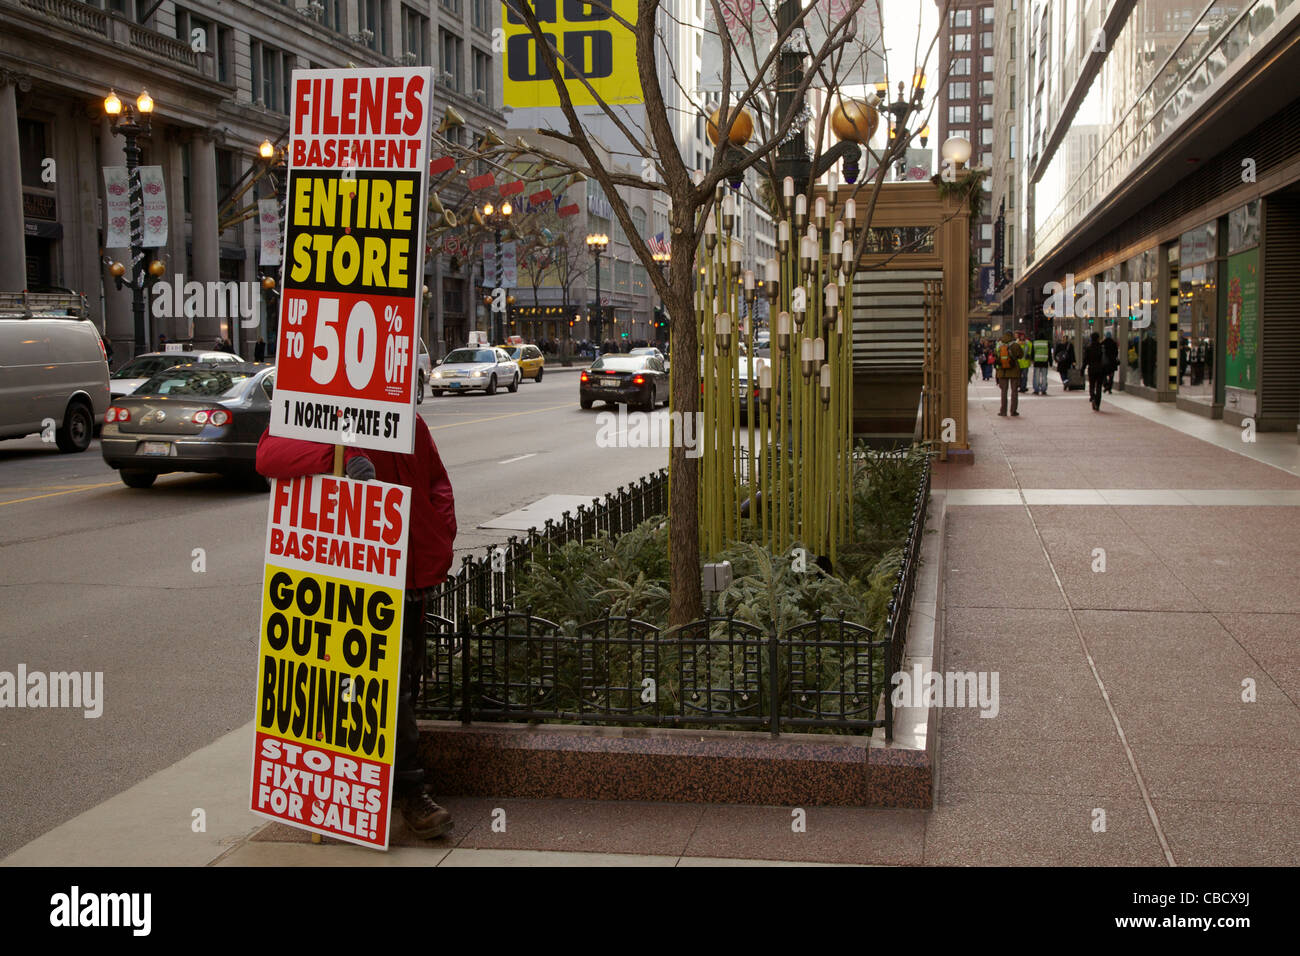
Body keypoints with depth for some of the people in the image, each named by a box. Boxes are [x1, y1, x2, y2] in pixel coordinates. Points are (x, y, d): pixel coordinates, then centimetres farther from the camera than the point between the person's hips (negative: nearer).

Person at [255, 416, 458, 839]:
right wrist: (342, 456, -40)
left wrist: (442, 534, 3)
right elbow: (268, 452, -25)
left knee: (408, 673, 16)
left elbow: (437, 481, 20)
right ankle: (409, 790, 2)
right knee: (391, 683, -8)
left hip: (417, 571, 7)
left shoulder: (410, 423, 11)